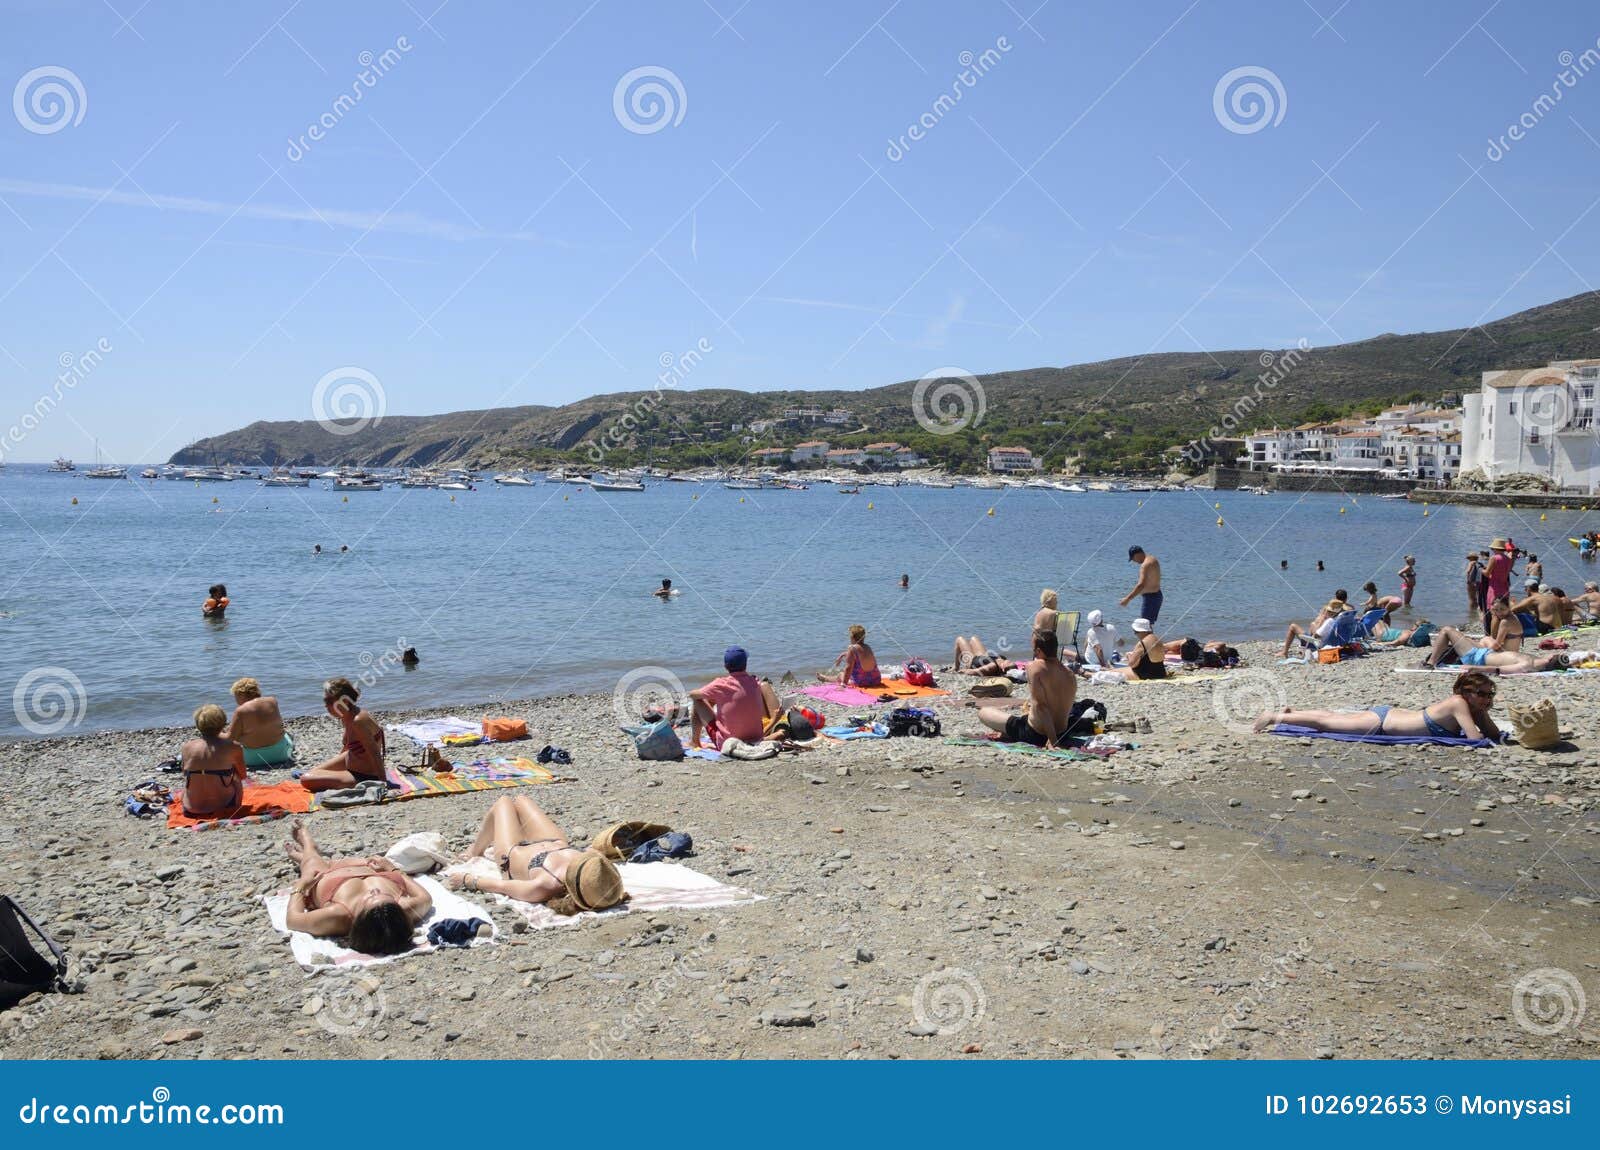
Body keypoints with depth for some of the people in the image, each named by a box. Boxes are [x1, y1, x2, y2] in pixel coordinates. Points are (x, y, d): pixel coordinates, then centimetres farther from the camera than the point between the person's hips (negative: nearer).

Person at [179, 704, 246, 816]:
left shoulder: (186, 748, -5)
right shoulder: (232, 747, -12)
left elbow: (185, 776, 10)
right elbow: (242, 776, 2)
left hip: (192, 810, 3)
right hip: (224, 806, -3)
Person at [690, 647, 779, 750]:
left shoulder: (721, 684, -16)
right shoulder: (756, 682, -5)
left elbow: (692, 694, 0)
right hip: (756, 740, 4)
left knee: (699, 701, 10)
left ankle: (694, 741, 27)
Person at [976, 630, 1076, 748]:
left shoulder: (1034, 667, -19)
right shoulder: (1071, 675, -1)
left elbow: (1040, 705, -26)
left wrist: (1052, 740, -26)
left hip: (1035, 736, -7)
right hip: (1062, 734, 7)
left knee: (983, 712, 9)